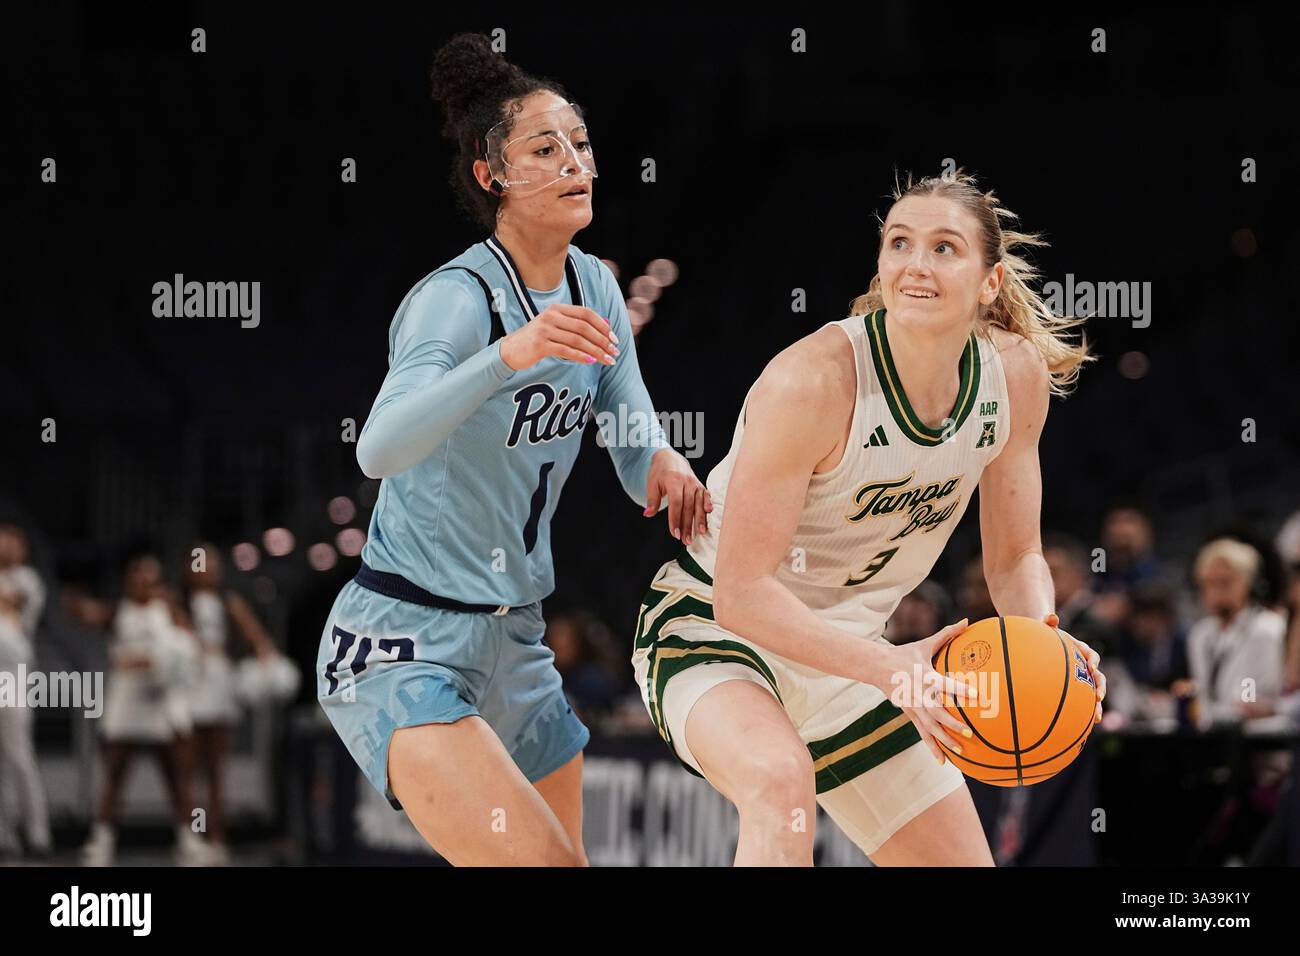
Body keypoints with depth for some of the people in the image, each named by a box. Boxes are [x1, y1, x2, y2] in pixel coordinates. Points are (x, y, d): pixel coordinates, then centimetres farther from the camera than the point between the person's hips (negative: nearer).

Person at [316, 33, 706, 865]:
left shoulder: (593, 288, 5)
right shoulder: (458, 297, -18)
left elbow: (637, 461, 6)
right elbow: (379, 449, -36)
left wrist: (666, 464, -18)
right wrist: (509, 354, -50)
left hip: (516, 643, 9)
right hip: (404, 649, -9)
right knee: (545, 862, -23)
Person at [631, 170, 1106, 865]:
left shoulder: (1016, 375, -9)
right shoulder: (813, 381, -28)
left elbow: (1013, 559, 4)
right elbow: (741, 592, -28)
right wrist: (888, 669, -38)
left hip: (842, 652, 7)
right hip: (711, 631, -7)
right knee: (780, 779, -39)